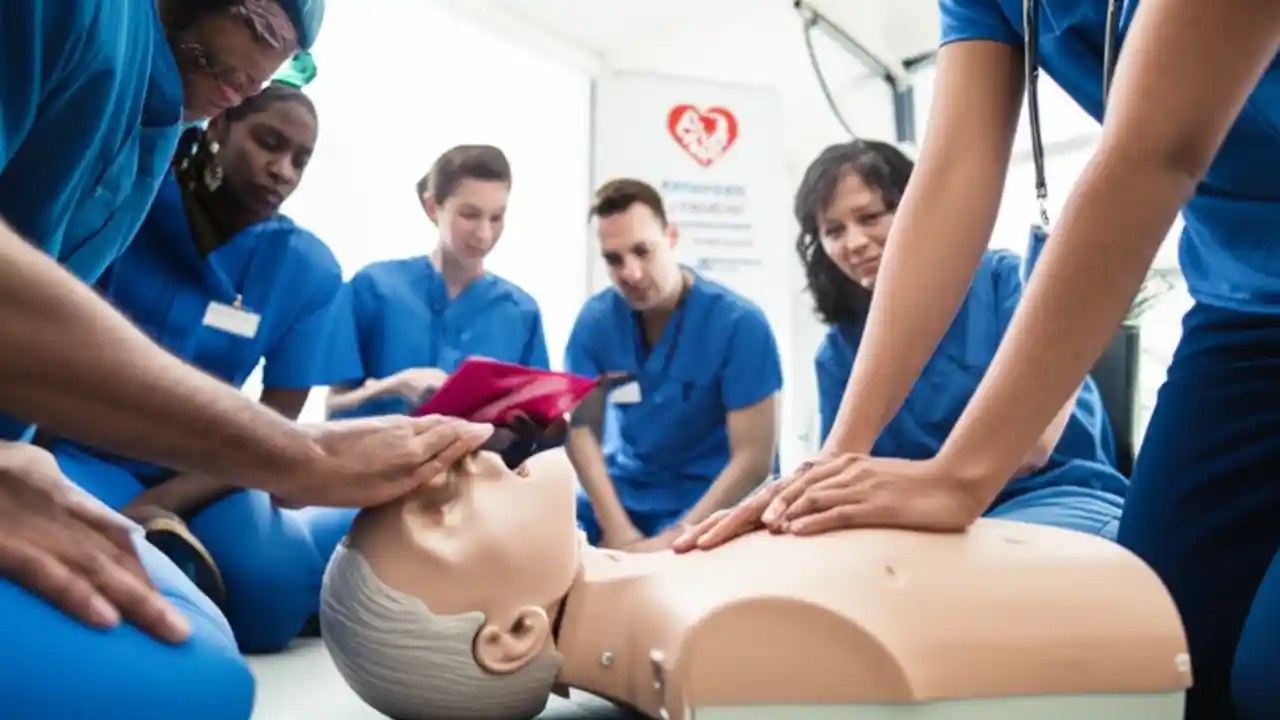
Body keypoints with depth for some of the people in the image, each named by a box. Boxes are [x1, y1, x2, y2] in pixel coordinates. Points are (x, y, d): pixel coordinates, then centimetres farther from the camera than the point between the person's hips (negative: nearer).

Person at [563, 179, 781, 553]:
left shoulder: (739, 323, -16)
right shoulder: (595, 318, -6)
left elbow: (753, 458, -17)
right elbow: (580, 427, -4)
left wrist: (672, 540, -21)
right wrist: (618, 529, -15)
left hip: (706, 505, -3)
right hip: (617, 496, 3)